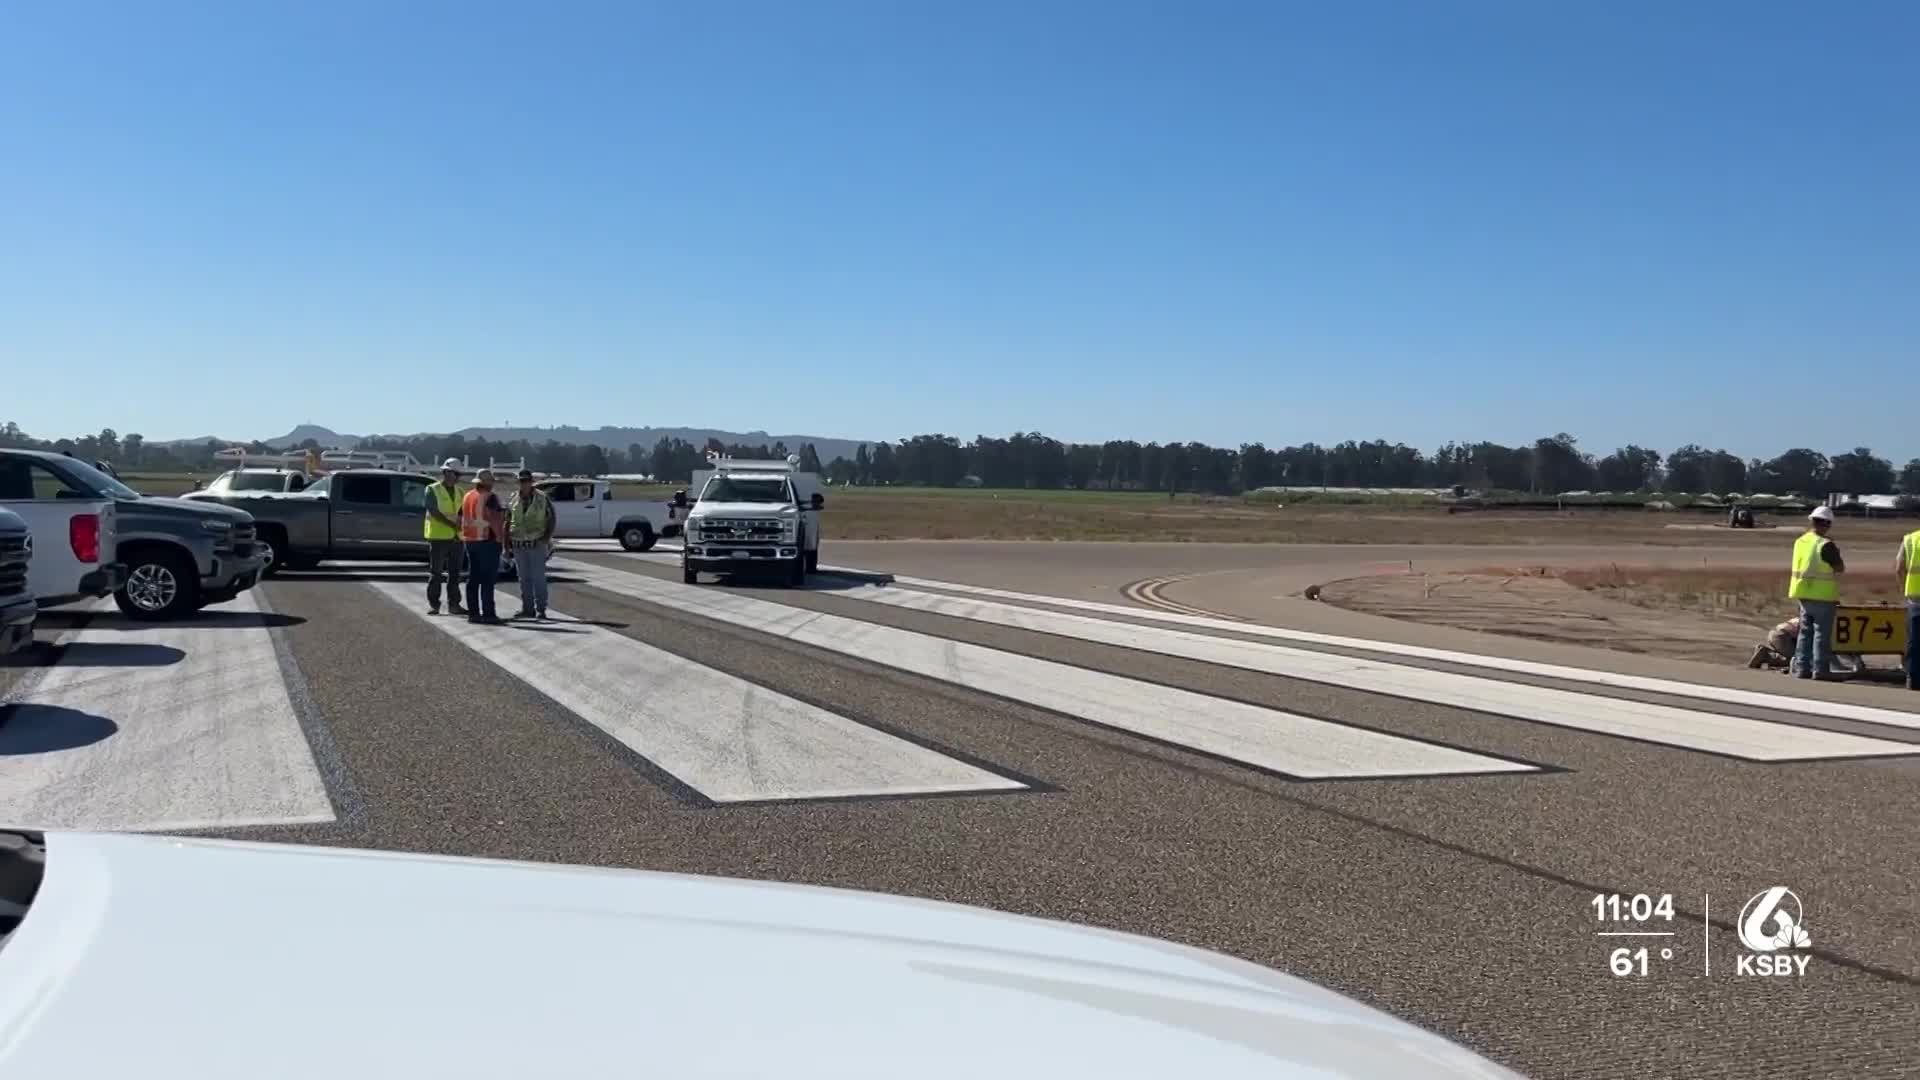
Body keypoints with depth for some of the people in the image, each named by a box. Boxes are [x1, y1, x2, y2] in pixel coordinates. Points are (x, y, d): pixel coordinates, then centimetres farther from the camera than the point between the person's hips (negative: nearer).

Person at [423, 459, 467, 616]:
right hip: (438, 537, -6)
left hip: (456, 538, 6)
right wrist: (452, 524, -20)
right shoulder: (432, 490, -4)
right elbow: (434, 512, -14)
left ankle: (453, 603, 13)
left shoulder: (459, 492, 14)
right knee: (435, 573, -1)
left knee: (454, 573, 8)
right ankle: (433, 604, 4)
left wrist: (462, 523, -9)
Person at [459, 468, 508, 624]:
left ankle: (473, 613, 12)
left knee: (473, 578, 11)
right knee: (488, 579, -5)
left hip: (470, 541, 8)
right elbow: (492, 517, -24)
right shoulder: (490, 497, -11)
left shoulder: (467, 497, 13)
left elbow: (461, 519, 17)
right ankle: (488, 613, -7)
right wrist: (500, 535, -17)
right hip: (487, 541, -7)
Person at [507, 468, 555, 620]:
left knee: (538, 578, -4)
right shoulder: (513, 499, 8)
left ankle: (540, 609, 0)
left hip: (537, 544, -3)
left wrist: (547, 537, -8)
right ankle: (527, 608, 14)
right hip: (519, 545, 3)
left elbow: (551, 519, 3)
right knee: (524, 579, 8)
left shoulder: (542, 498, 0)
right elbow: (507, 522, 12)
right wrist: (506, 543, 7)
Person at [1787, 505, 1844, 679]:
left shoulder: (1800, 542, 5)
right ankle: (1820, 669, 0)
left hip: (1804, 594, 6)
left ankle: (1802, 667, 13)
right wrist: (1837, 553, 6)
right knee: (1822, 633, -1)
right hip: (1822, 595, -6)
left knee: (1805, 631, 13)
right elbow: (1840, 568, -10)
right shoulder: (1826, 545, -16)